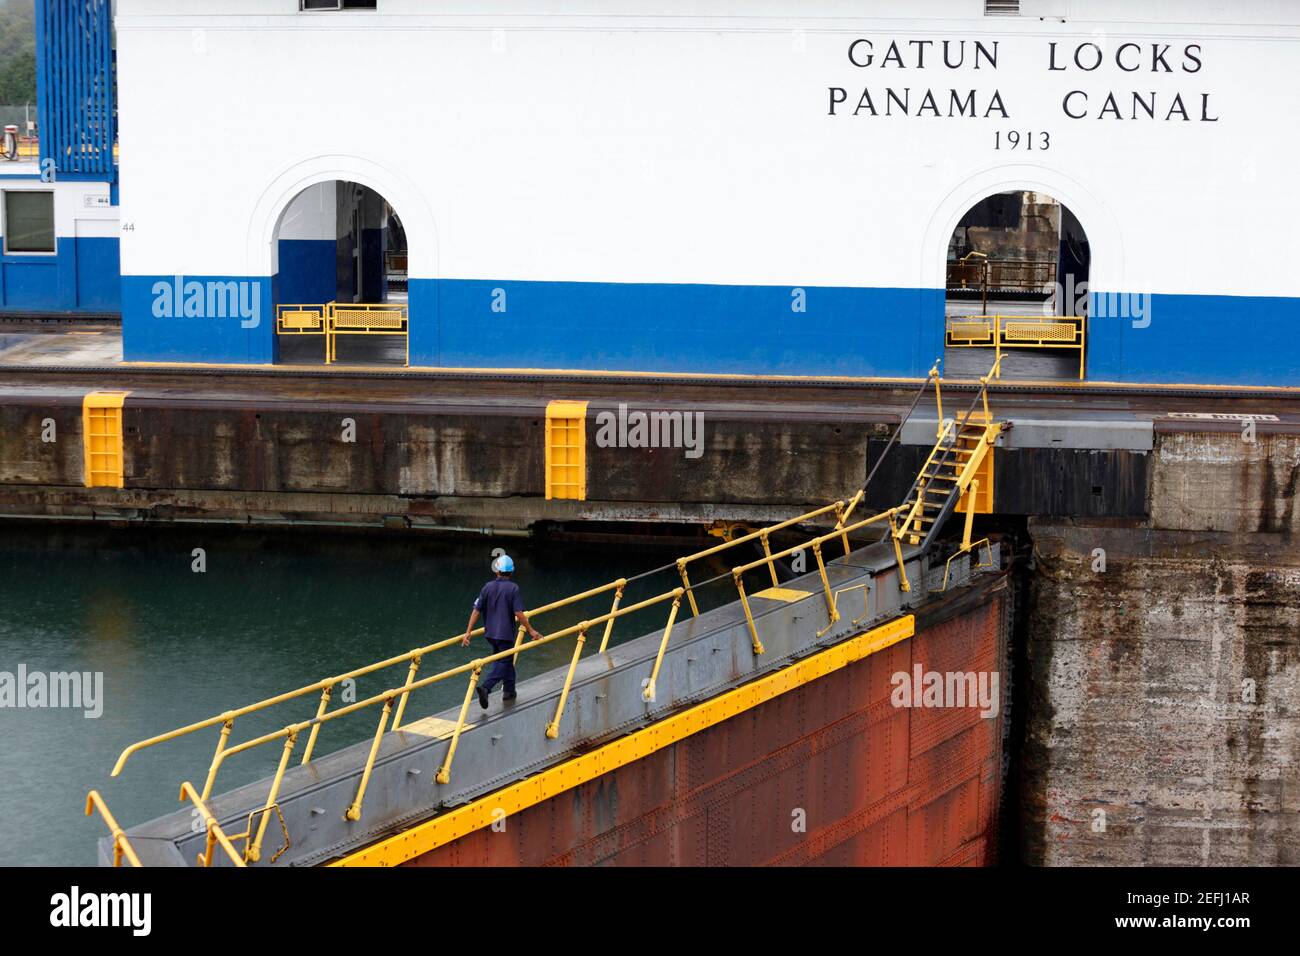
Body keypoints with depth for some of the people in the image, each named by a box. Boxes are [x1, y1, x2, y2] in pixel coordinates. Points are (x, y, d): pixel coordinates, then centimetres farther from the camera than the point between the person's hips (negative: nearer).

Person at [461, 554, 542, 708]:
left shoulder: (488, 587, -1)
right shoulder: (513, 588, -12)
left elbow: (476, 610, -3)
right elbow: (519, 613, -16)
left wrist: (468, 632, 2)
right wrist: (530, 630, -6)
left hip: (490, 632, 5)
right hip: (505, 633, -5)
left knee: (506, 661, 22)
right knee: (502, 663, -1)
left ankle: (509, 691, 31)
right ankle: (485, 687, -22)